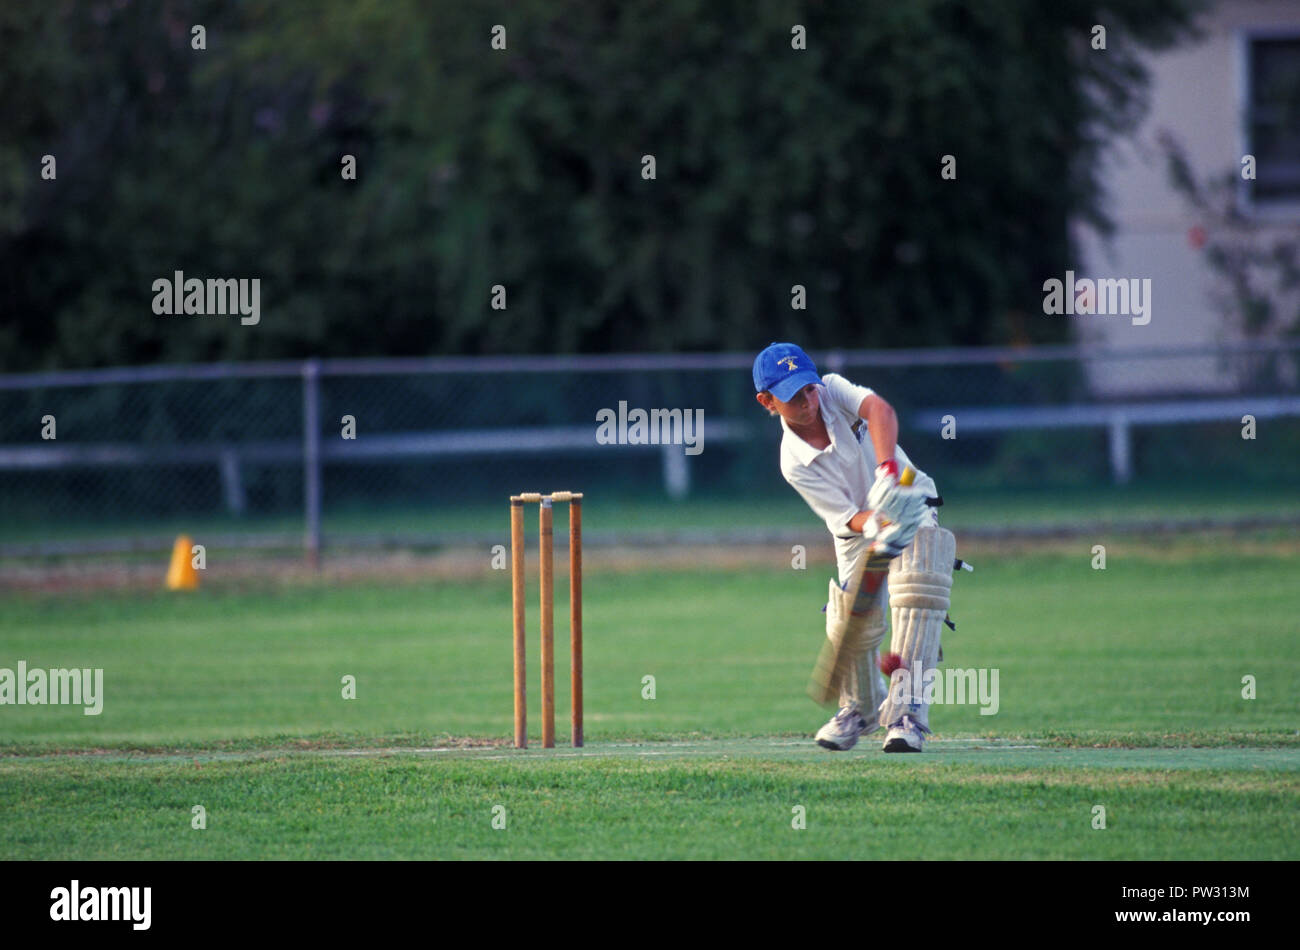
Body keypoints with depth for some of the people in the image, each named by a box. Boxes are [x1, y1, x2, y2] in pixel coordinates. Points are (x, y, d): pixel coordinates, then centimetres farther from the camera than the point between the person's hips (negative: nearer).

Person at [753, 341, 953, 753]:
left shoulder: (833, 390, -17)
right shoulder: (794, 463, -19)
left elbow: (880, 410, -39)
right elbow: (850, 518, -23)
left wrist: (887, 472, -54)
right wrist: (877, 526, -46)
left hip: (912, 506, 0)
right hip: (859, 533, 0)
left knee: (916, 590, -26)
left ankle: (906, 708, -25)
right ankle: (861, 708, 22)